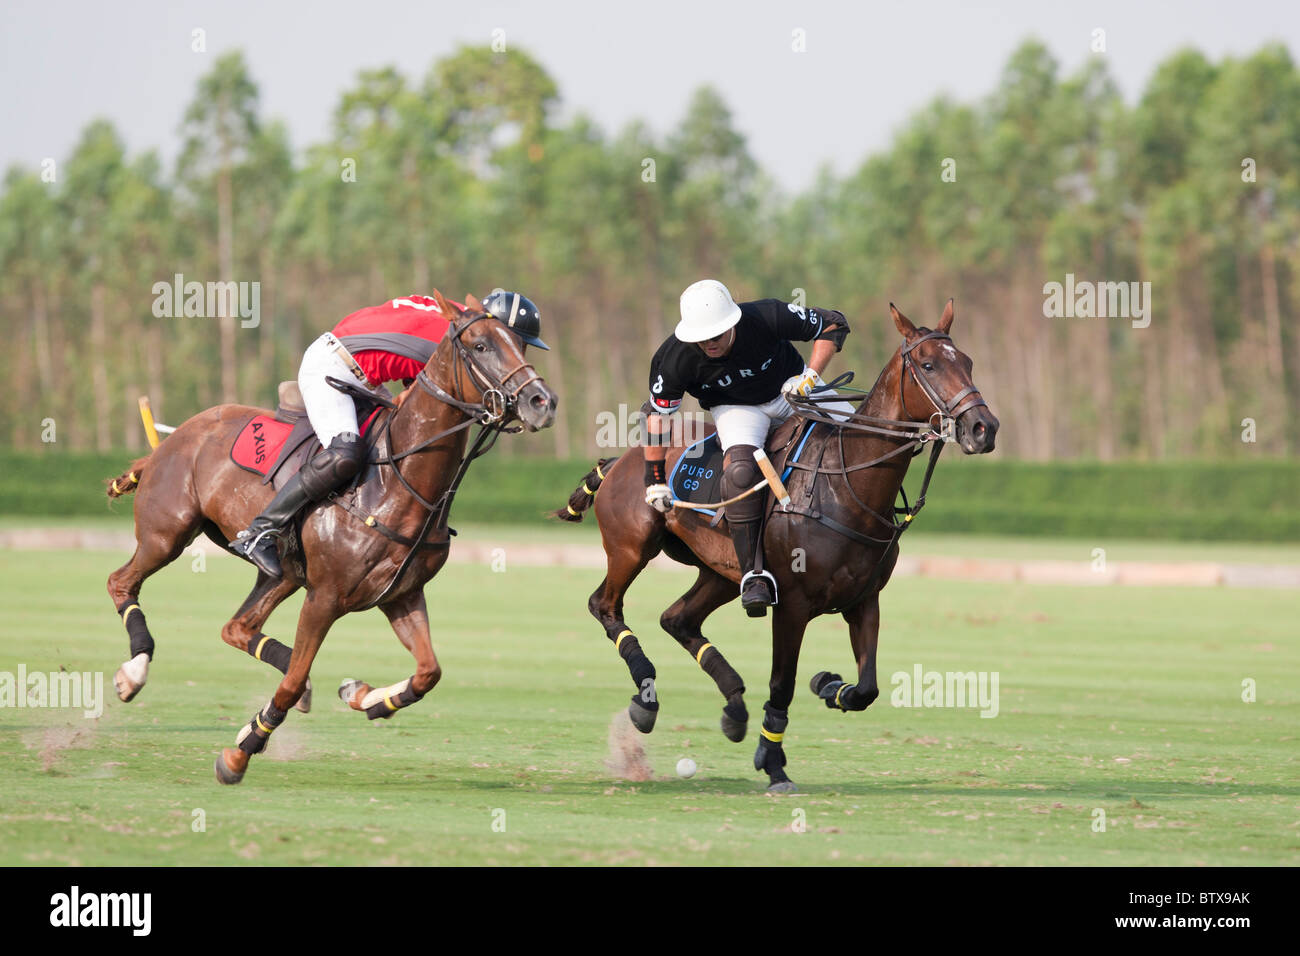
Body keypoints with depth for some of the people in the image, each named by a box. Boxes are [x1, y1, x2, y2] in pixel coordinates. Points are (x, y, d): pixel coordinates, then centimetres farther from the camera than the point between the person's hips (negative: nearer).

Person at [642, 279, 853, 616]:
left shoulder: (768, 317, -29)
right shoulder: (677, 359, -26)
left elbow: (834, 323, -16)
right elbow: (657, 413, -13)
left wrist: (811, 376, -27)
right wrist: (655, 480, -10)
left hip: (791, 388, 2)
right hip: (736, 408, -2)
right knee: (740, 471, -32)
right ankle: (754, 575, -30)